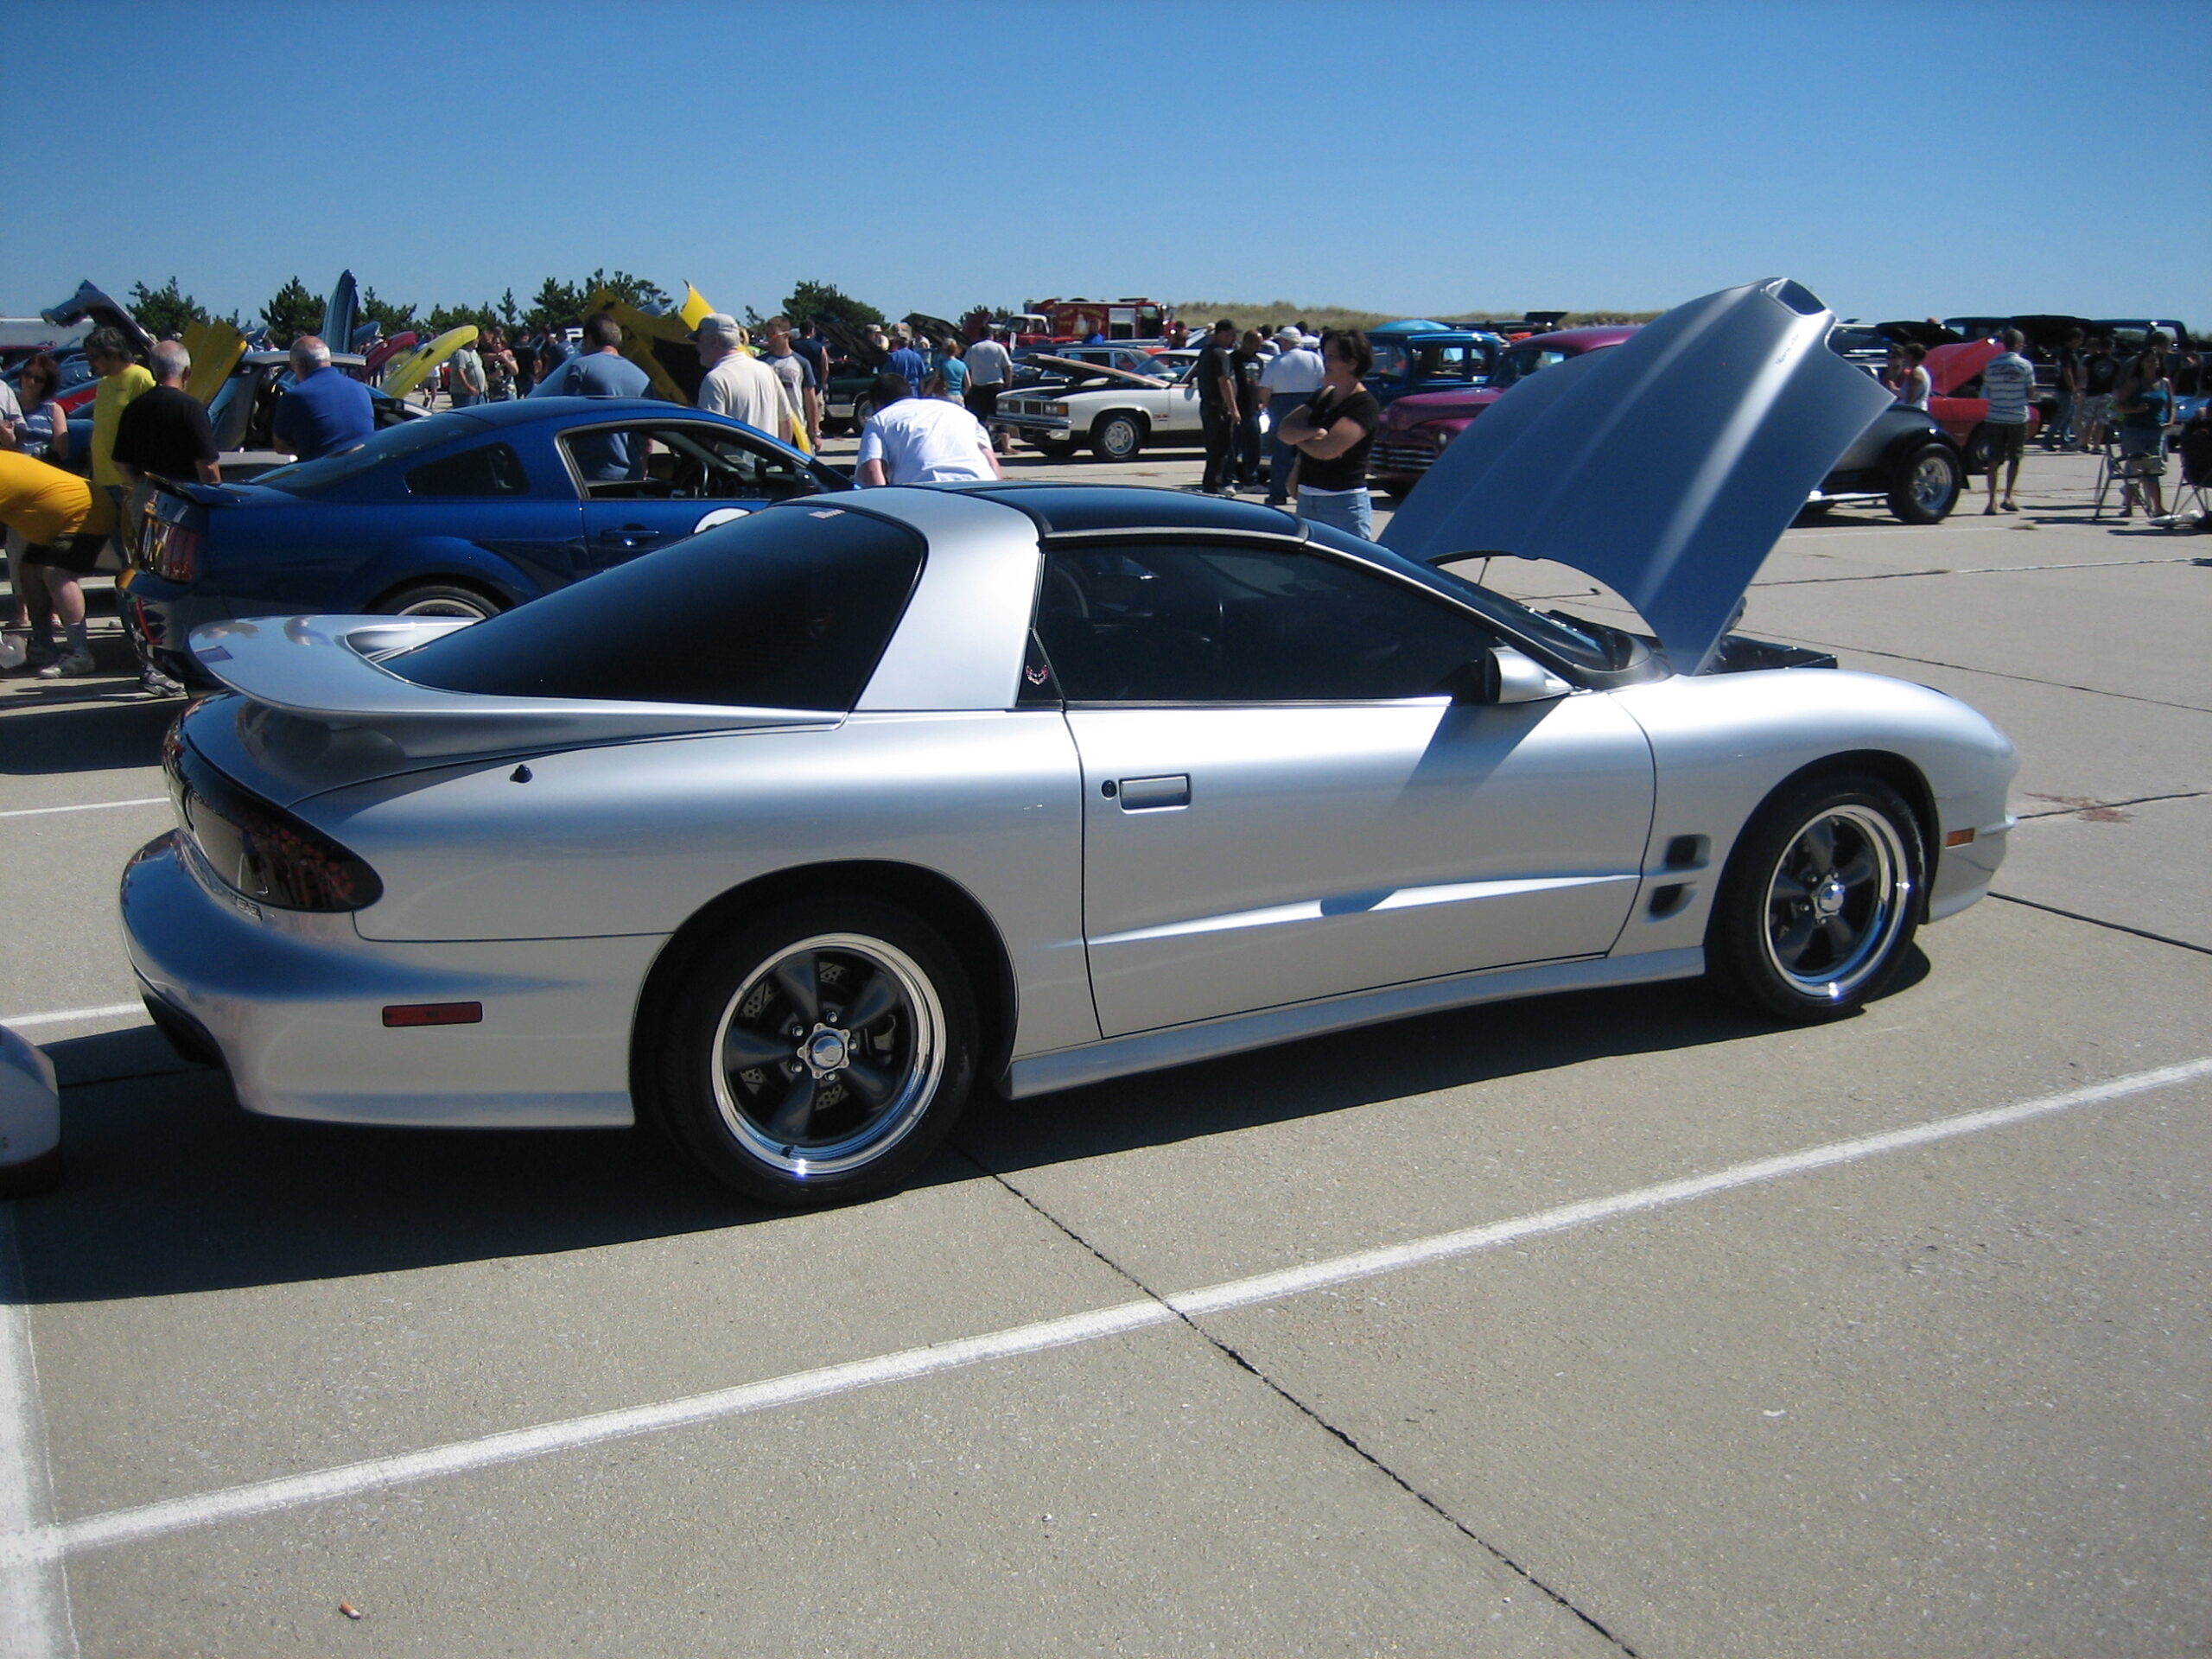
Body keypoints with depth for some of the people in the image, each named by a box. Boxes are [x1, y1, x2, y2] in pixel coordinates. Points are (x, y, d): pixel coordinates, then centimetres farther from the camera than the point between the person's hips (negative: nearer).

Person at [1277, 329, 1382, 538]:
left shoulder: (1364, 405, -12)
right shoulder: (1323, 396, 13)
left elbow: (1326, 450, -23)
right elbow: (1285, 429, 3)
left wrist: (1298, 436, -3)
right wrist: (1311, 433, -18)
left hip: (1344, 505, -8)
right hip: (1307, 500, 9)